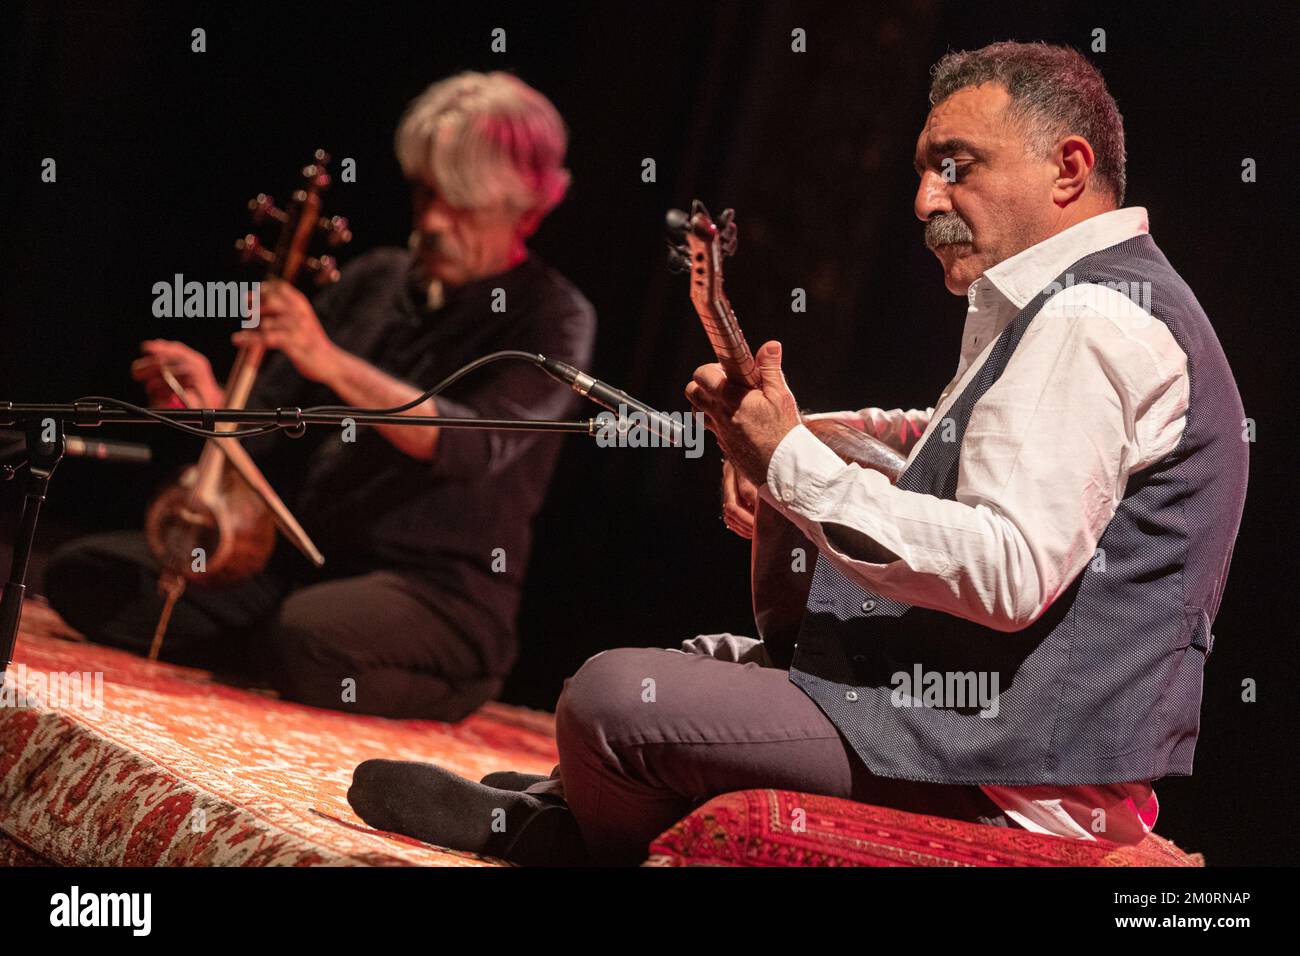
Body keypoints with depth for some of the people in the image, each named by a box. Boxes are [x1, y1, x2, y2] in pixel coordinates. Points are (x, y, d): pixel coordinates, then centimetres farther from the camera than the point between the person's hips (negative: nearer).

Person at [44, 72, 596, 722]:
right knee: (86, 573, -10)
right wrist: (214, 409, -11)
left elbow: (474, 445, -21)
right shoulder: (374, 281, 13)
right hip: (302, 558, 6)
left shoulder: (553, 319, -4)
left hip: (440, 593, -6)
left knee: (310, 636, -39)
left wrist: (333, 364, -31)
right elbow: (274, 426, 13)